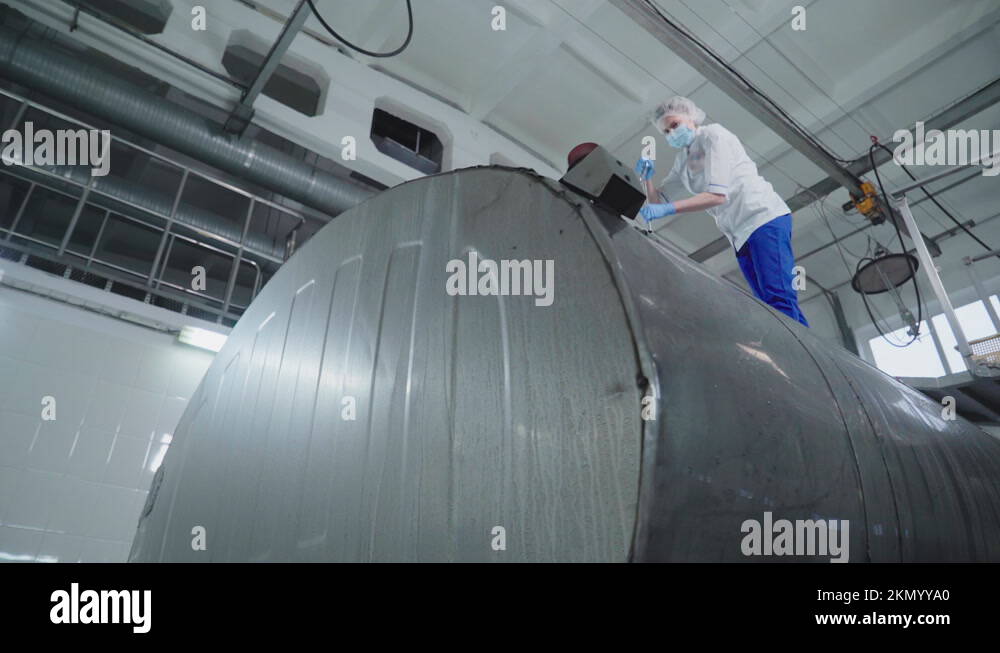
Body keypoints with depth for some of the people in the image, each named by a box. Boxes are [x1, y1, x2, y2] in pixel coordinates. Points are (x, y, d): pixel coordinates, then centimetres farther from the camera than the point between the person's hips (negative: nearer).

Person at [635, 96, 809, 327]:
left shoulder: (713, 135, -5)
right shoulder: (682, 160, 18)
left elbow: (718, 195, -17)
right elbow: (659, 199, 19)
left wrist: (668, 210, -26)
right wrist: (646, 177, -1)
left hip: (764, 218, -8)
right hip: (740, 235, 8)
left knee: (779, 300, -23)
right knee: (770, 305, -1)